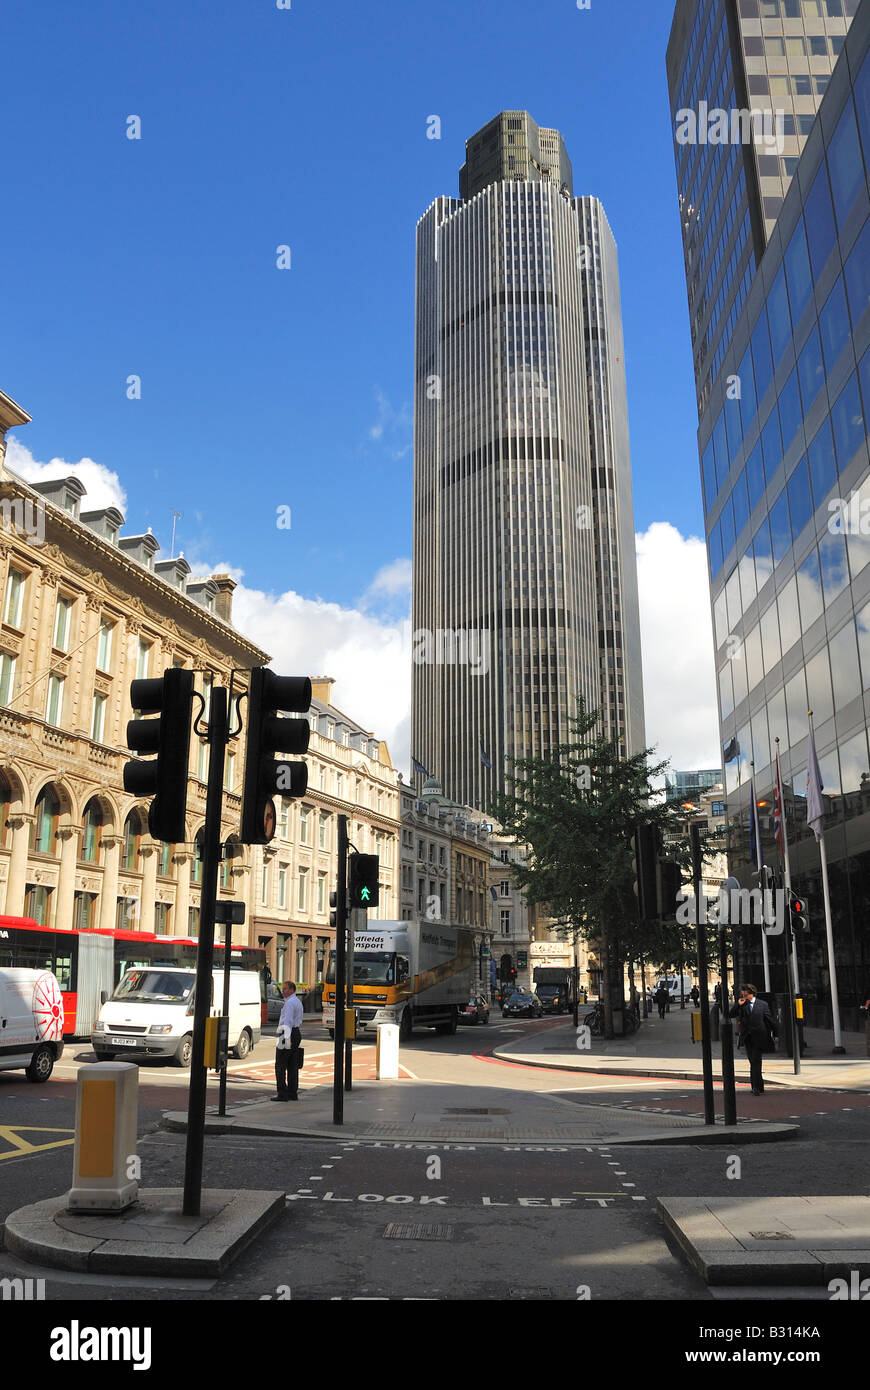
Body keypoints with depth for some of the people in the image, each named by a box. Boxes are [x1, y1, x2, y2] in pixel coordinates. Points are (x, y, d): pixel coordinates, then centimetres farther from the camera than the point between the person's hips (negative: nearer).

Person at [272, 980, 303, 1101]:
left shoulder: (289, 1003, -14)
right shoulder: (298, 1002, 18)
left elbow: (288, 1021, -24)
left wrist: (287, 1037, -32)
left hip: (287, 1033, -10)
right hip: (297, 1032, 10)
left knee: (280, 1065, -6)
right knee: (293, 1065, 10)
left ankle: (282, 1094, -7)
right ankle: (293, 1093, 12)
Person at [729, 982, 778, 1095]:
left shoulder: (762, 1004, 0)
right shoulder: (741, 1005, 6)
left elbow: (769, 1019, 8)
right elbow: (730, 1015, 2)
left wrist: (775, 1034, 13)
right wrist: (738, 1005, -9)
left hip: (759, 1038, -3)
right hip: (747, 1038, 3)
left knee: (755, 1062, -10)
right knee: (753, 1062, 9)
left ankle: (756, 1087, -6)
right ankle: (759, 1087, 20)